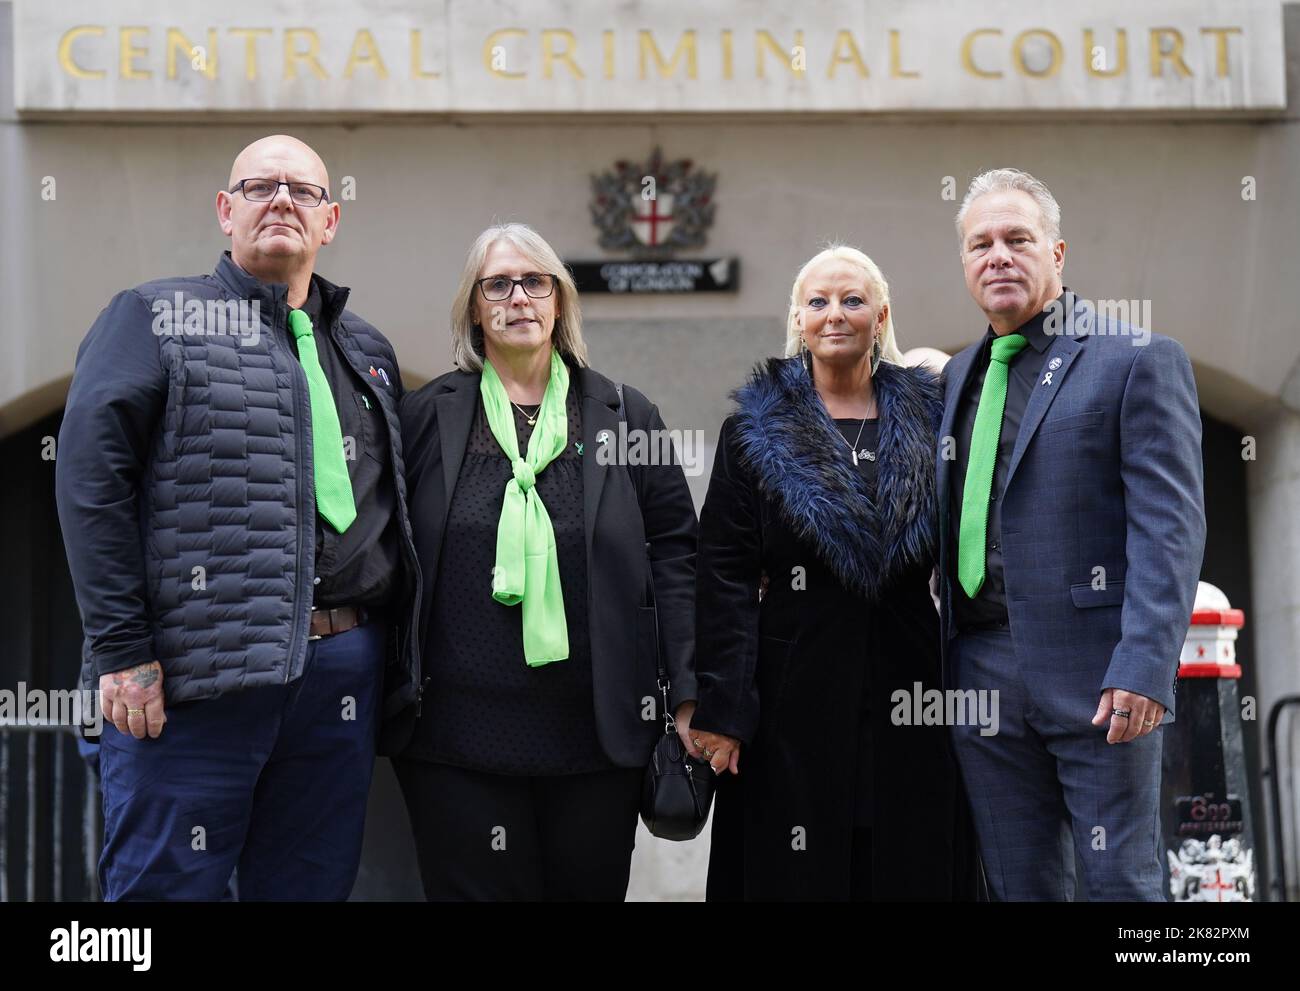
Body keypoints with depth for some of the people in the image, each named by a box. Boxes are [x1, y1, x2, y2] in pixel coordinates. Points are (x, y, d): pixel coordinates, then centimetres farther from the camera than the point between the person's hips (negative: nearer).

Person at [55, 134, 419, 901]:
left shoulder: (368, 350, 20)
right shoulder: (156, 319, 3)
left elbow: (395, 506, 23)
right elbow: (91, 478, -6)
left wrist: (394, 651, 13)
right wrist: (122, 652, -13)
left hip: (343, 669, 5)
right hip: (198, 671, -5)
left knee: (314, 885, 11)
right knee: (167, 886, -1)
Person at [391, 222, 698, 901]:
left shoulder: (626, 416, 8)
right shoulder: (425, 417, 6)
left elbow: (674, 552, 6)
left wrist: (689, 694, -1)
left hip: (598, 731, 1)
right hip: (458, 734, -1)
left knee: (591, 887, 8)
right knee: (476, 888, 4)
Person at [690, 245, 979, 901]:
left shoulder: (925, 420, 9)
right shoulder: (757, 430, 3)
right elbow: (724, 577, -2)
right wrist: (721, 711, -10)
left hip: (910, 692, 2)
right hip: (795, 694, -2)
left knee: (911, 870, 5)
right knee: (799, 872, 2)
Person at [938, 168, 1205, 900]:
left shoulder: (1138, 360, -2)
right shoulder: (959, 377, 17)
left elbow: (1171, 526, -10)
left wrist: (1144, 665, -19)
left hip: (1096, 674, -5)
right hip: (983, 675, 5)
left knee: (1122, 881, 0)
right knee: (1020, 887, 10)